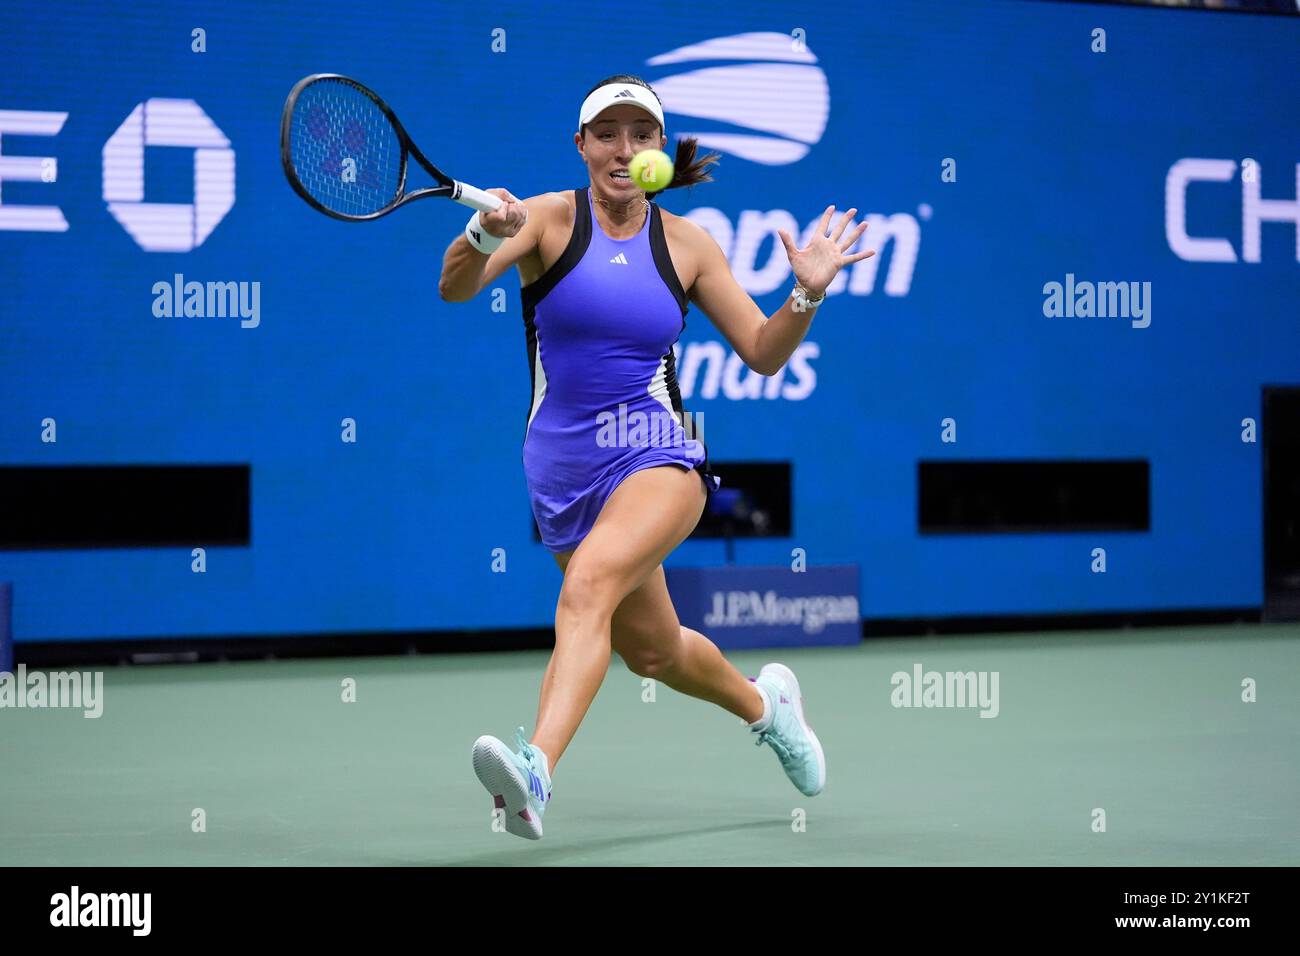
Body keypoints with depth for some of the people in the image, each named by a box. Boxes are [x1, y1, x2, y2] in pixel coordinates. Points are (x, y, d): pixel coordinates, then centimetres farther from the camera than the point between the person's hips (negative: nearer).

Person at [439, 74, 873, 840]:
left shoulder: (687, 244, 3)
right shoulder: (550, 218, -3)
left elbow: (762, 352, 8)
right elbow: (455, 289, -19)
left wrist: (808, 295, -11)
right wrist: (485, 235, -41)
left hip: (657, 458, -2)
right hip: (563, 470, 2)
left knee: (590, 580, -32)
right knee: (651, 649, 17)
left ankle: (536, 772, -46)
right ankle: (763, 702, 48)